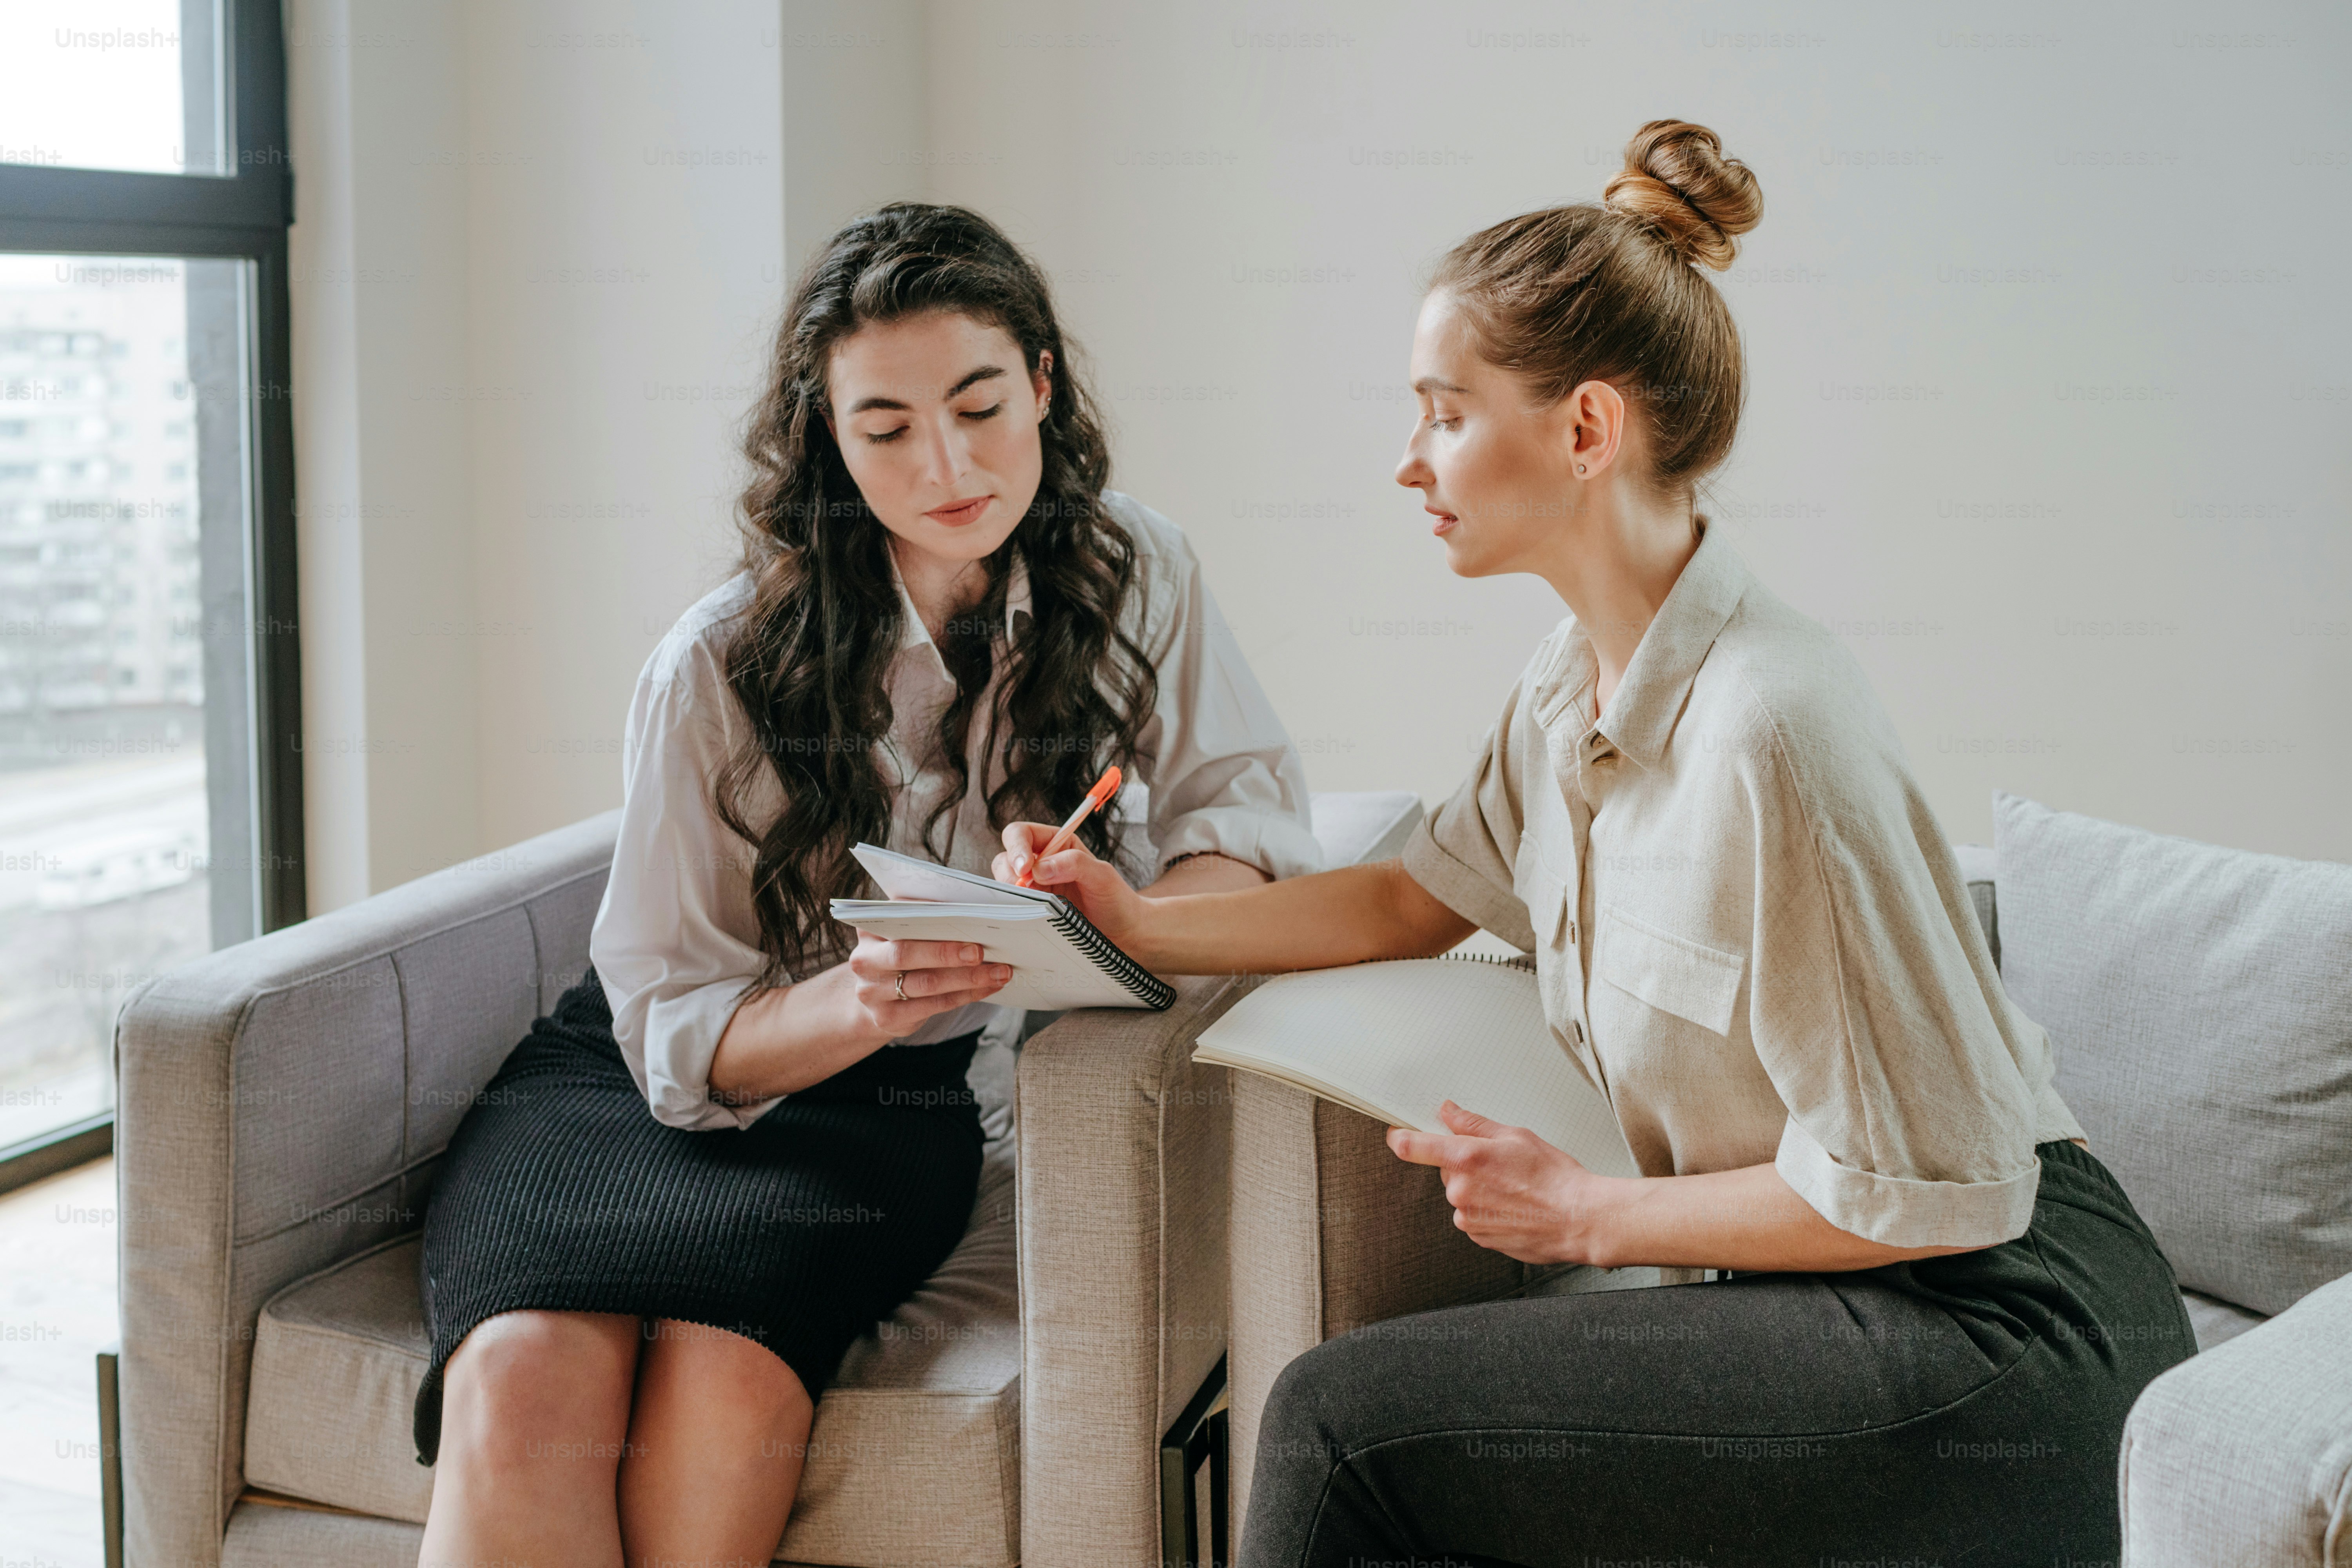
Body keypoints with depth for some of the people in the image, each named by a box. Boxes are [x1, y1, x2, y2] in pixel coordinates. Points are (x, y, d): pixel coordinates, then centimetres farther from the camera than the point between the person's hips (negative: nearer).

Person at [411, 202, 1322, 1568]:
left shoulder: (1130, 573, -1)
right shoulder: (722, 669, -10)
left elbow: (1248, 805, 1)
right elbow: (678, 1035, -9)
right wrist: (857, 1002, -32)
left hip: (894, 1101, 1)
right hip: (634, 1081, -1)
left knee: (728, 1375, -33)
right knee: (525, 1379, -34)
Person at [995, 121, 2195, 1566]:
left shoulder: (1764, 729, -23)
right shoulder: (1573, 688, 6)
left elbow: (1934, 1190, -20)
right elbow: (1423, 896, 26)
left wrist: (1587, 1214, -9)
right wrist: (1145, 924, 17)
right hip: (1826, 1301, 8)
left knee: (1341, 1418, -14)